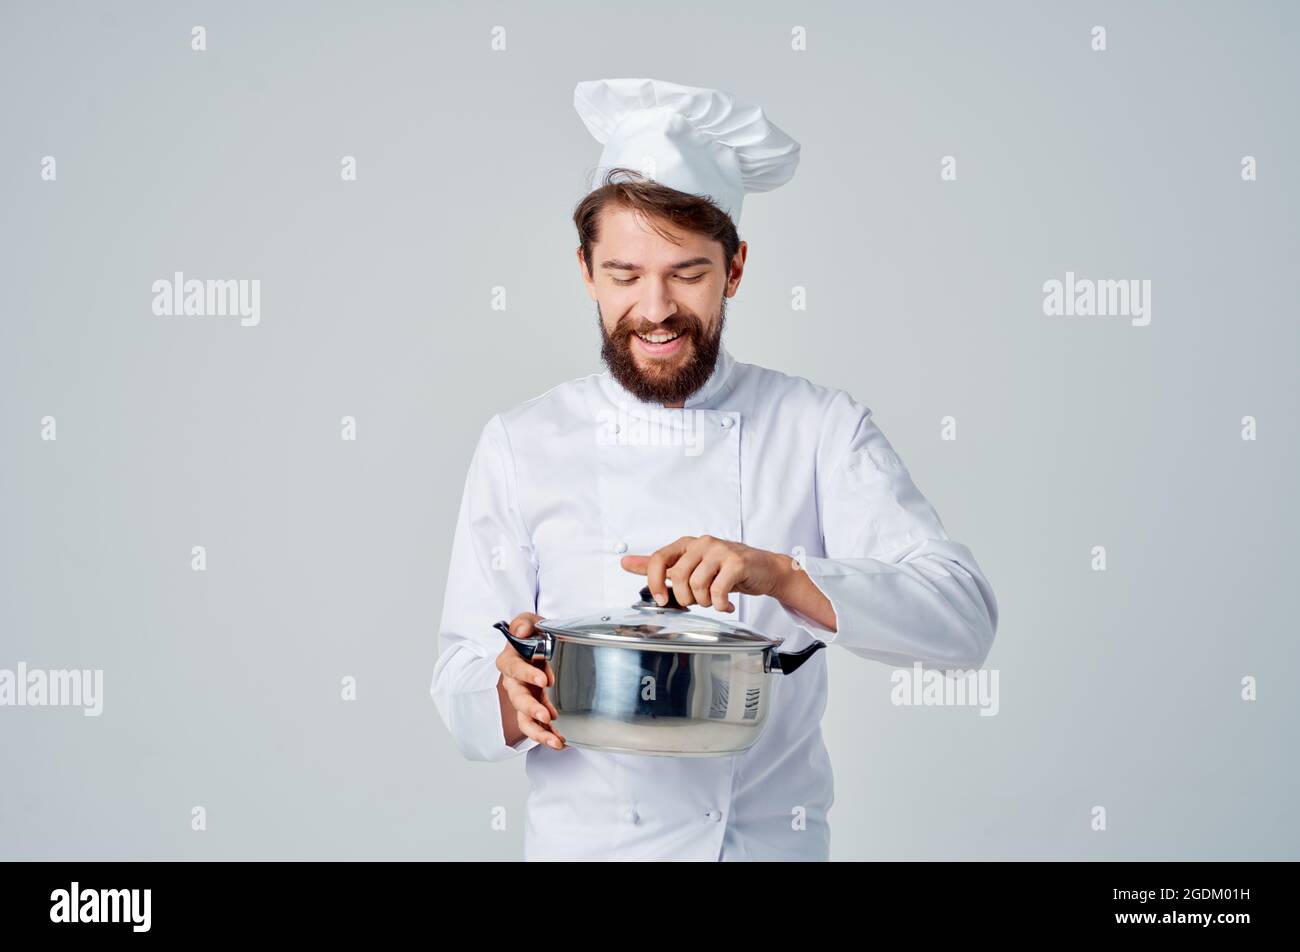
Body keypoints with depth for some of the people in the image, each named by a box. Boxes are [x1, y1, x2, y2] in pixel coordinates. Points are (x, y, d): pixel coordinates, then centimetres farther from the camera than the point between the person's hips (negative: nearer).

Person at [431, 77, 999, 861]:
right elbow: (463, 688, 2)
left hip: (774, 840, 1)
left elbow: (964, 619, -9)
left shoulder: (823, 430, 2)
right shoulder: (521, 445, 3)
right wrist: (512, 699, -20)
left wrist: (782, 575, -24)